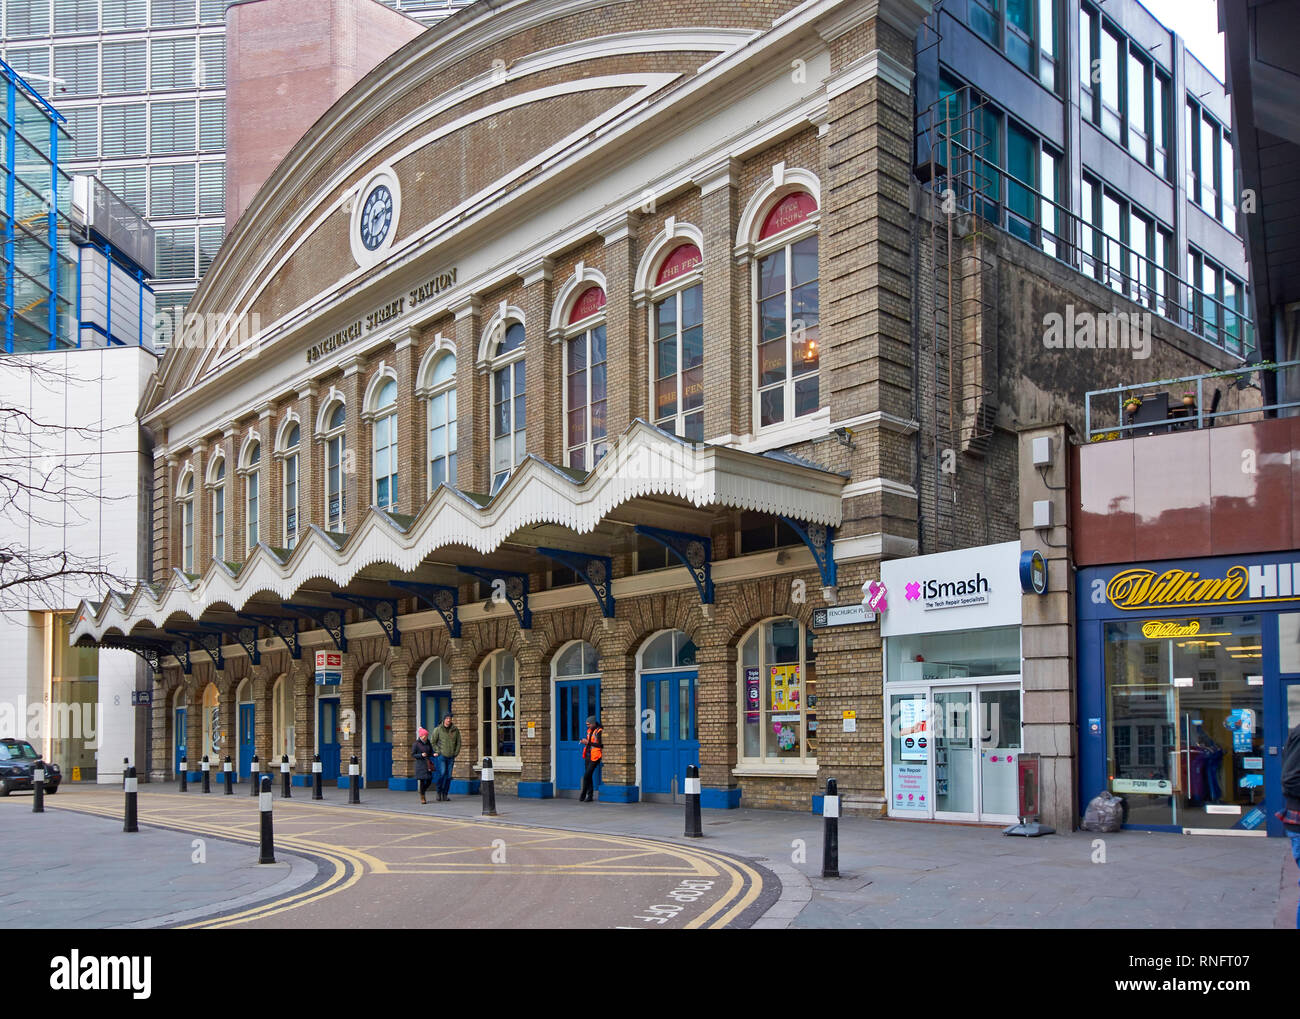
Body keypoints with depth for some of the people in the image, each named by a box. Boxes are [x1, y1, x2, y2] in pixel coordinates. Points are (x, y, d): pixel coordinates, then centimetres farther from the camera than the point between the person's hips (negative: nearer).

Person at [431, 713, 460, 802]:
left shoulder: (455, 730, 4)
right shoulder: (438, 729, -2)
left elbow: (458, 743, 12)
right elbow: (433, 742, 6)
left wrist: (455, 753, 5)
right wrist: (437, 751, -1)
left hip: (451, 757, 3)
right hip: (441, 755, -3)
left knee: (448, 776, 2)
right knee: (442, 773, -15)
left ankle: (445, 794, 11)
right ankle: (439, 791, 4)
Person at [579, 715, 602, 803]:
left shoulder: (599, 732, -12)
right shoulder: (589, 731, 12)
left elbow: (601, 745, -18)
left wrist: (588, 742, -17)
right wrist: (585, 742, 4)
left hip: (594, 757, -8)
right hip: (588, 756, 8)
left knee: (586, 776, -10)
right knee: (588, 776, 7)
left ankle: (582, 795, 0)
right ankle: (589, 796, 12)